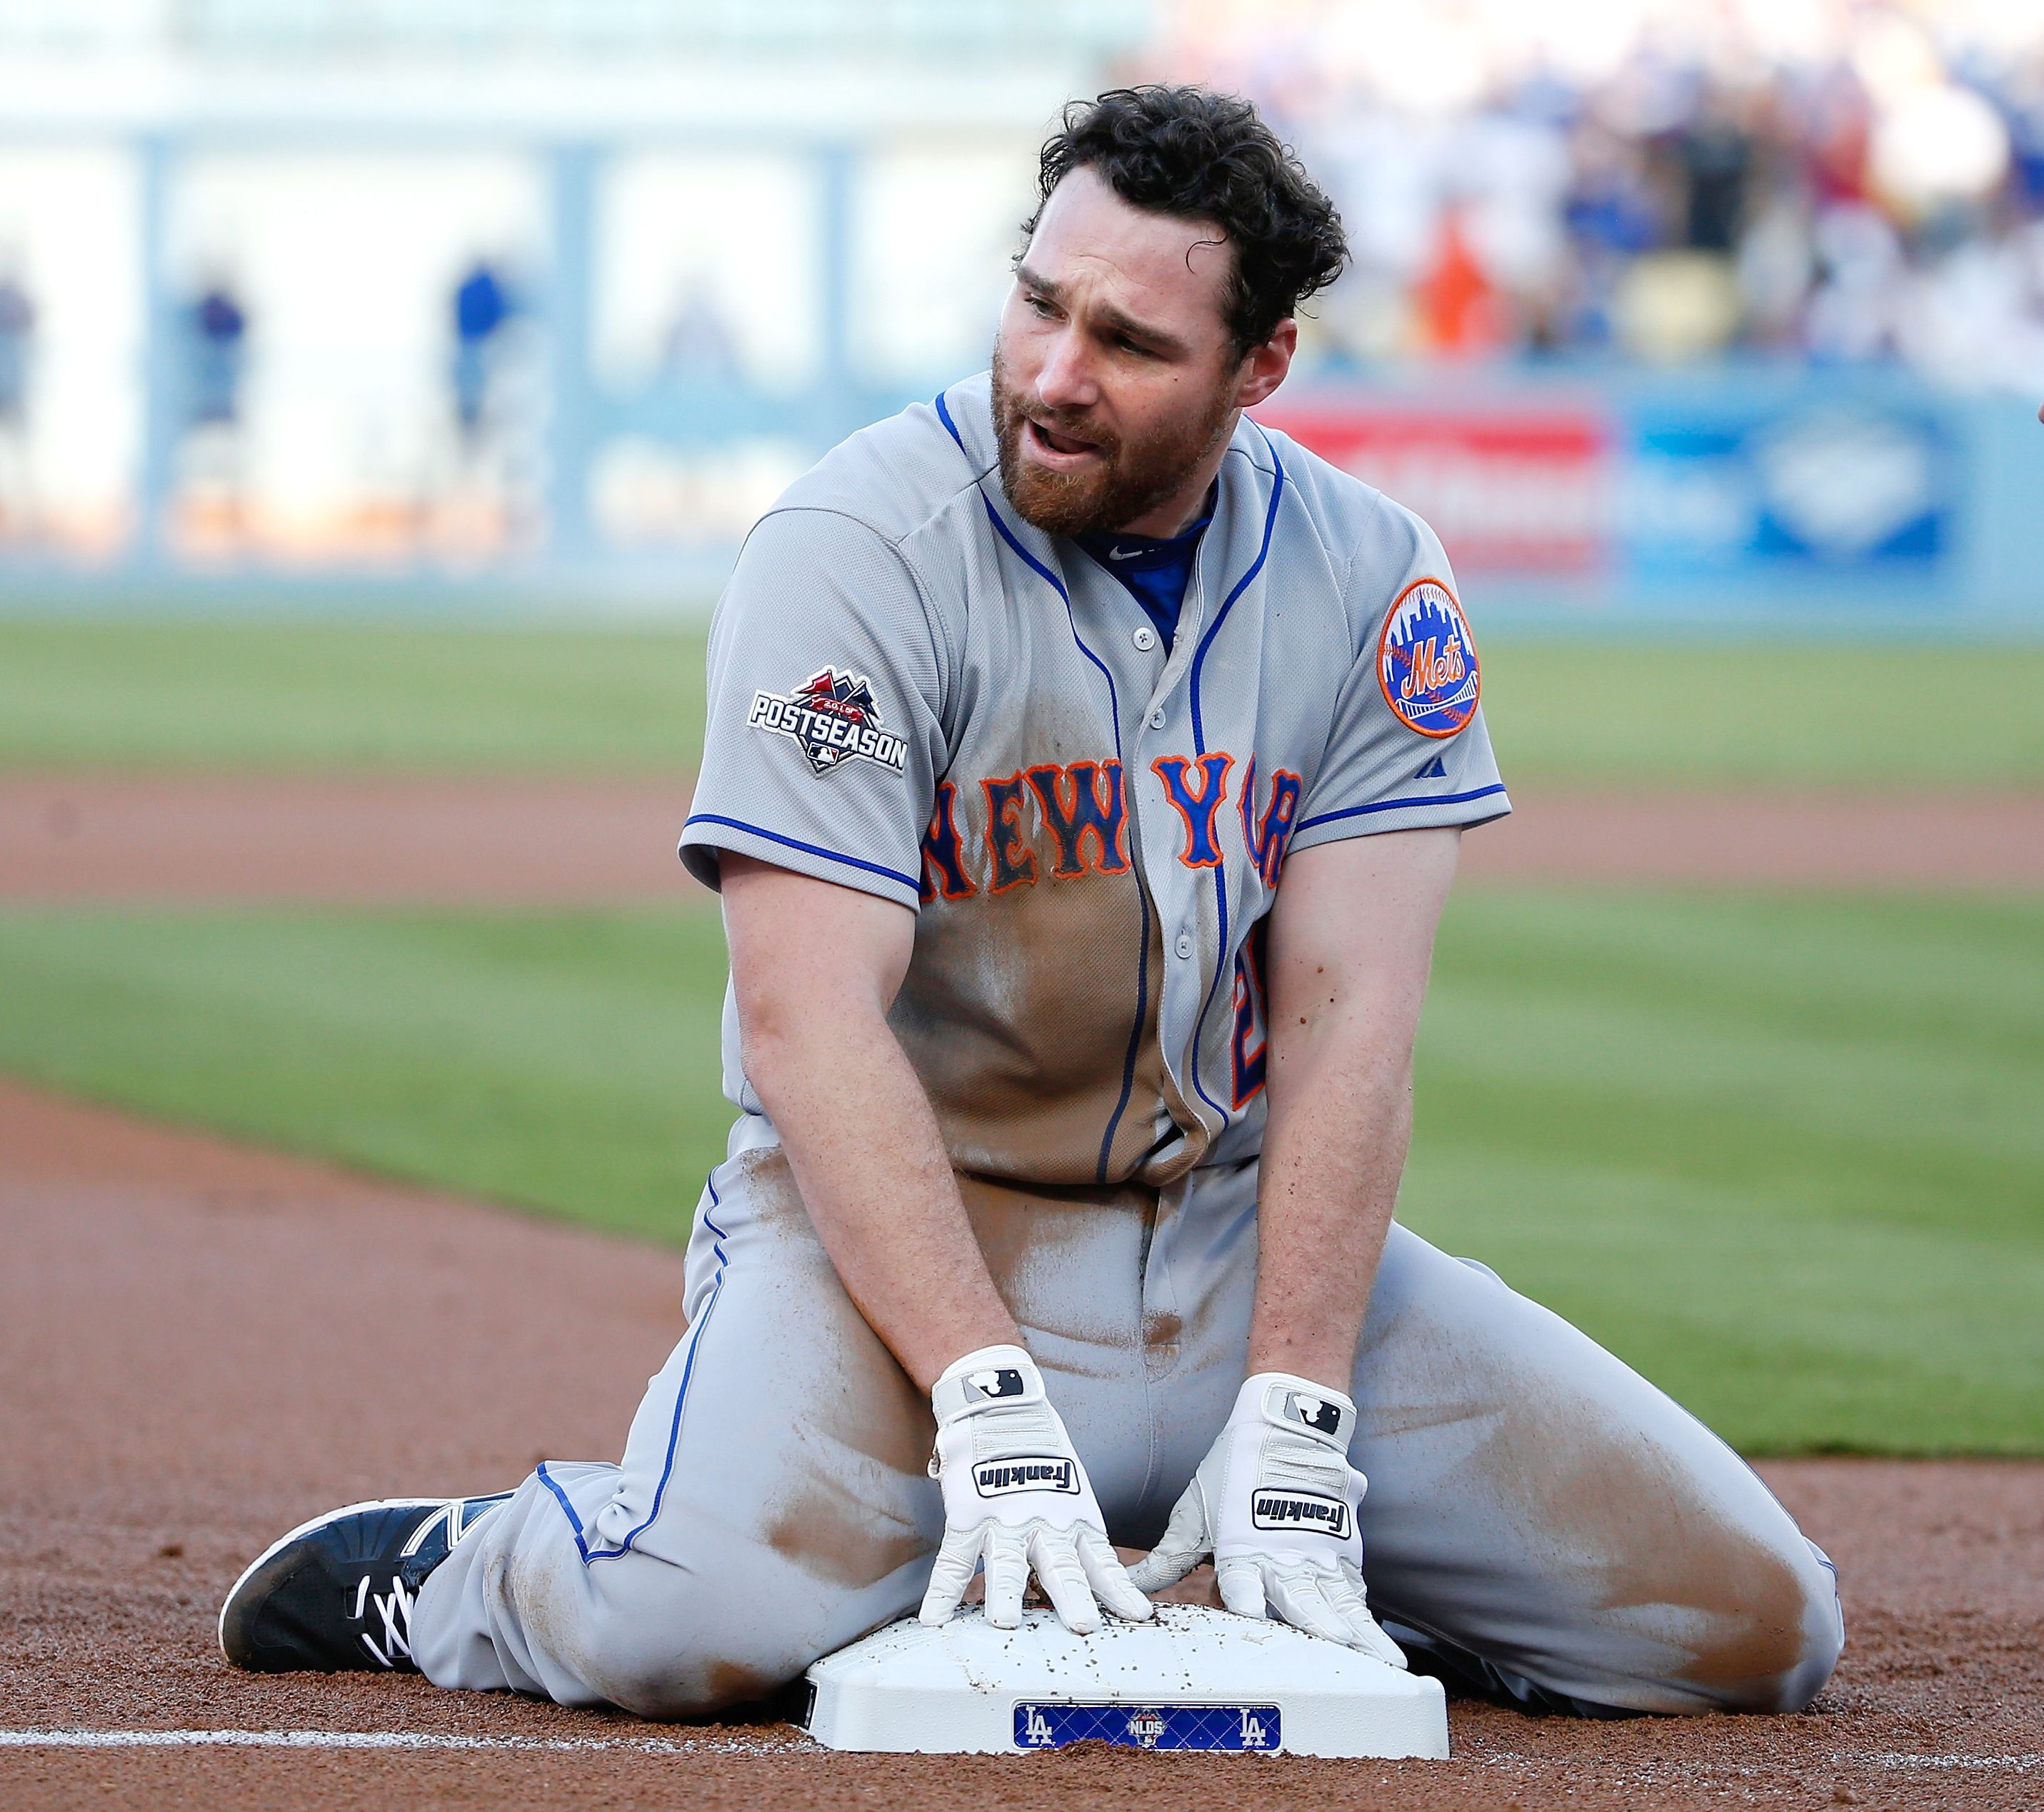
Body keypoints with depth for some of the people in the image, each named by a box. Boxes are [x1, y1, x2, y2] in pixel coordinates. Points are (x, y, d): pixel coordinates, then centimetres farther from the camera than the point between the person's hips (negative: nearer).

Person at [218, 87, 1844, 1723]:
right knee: (711, 1620, -35)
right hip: (897, 1221, -4)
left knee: (1756, 1621, -8)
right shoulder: (859, 554, -14)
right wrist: (990, 1407, -32)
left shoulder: (1372, 582, -1)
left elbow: (1347, 1017, -7)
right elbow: (810, 1018, -21)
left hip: (1236, 1225, 4)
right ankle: (456, 1572, 1)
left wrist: (1288, 1429, -19)